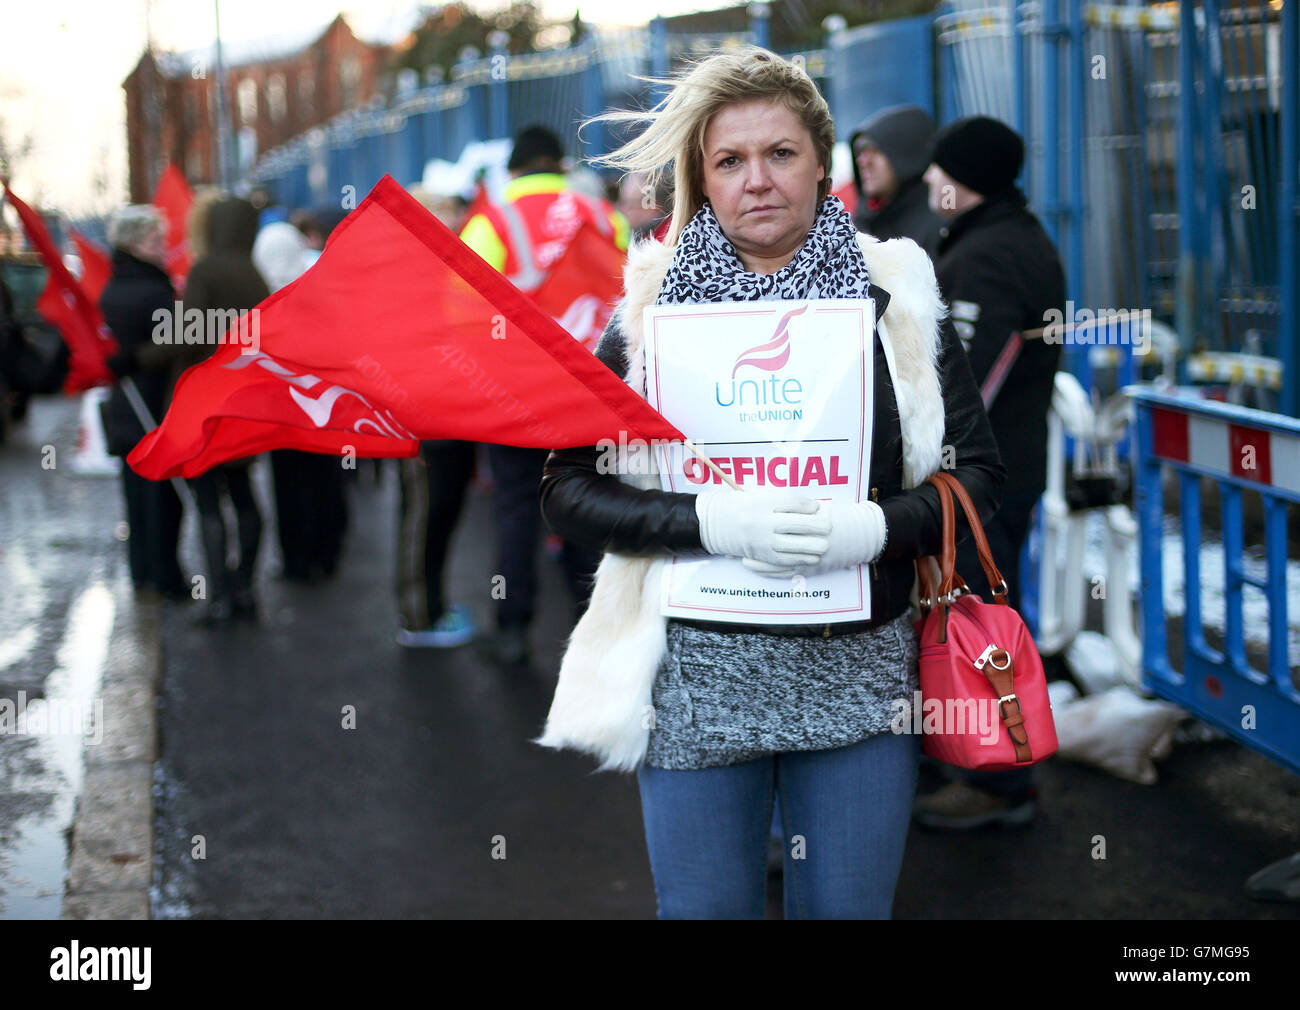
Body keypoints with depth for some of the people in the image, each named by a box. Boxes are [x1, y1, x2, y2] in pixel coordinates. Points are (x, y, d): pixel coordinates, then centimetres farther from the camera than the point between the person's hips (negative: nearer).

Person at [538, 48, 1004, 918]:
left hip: (859, 673, 1)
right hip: (700, 675, 0)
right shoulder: (654, 303, 2)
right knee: (703, 906, 9)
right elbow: (568, 489, -2)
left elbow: (977, 471, 3)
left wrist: (877, 526, -17)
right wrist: (709, 521, -19)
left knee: (848, 907, 11)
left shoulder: (895, 294, 3)